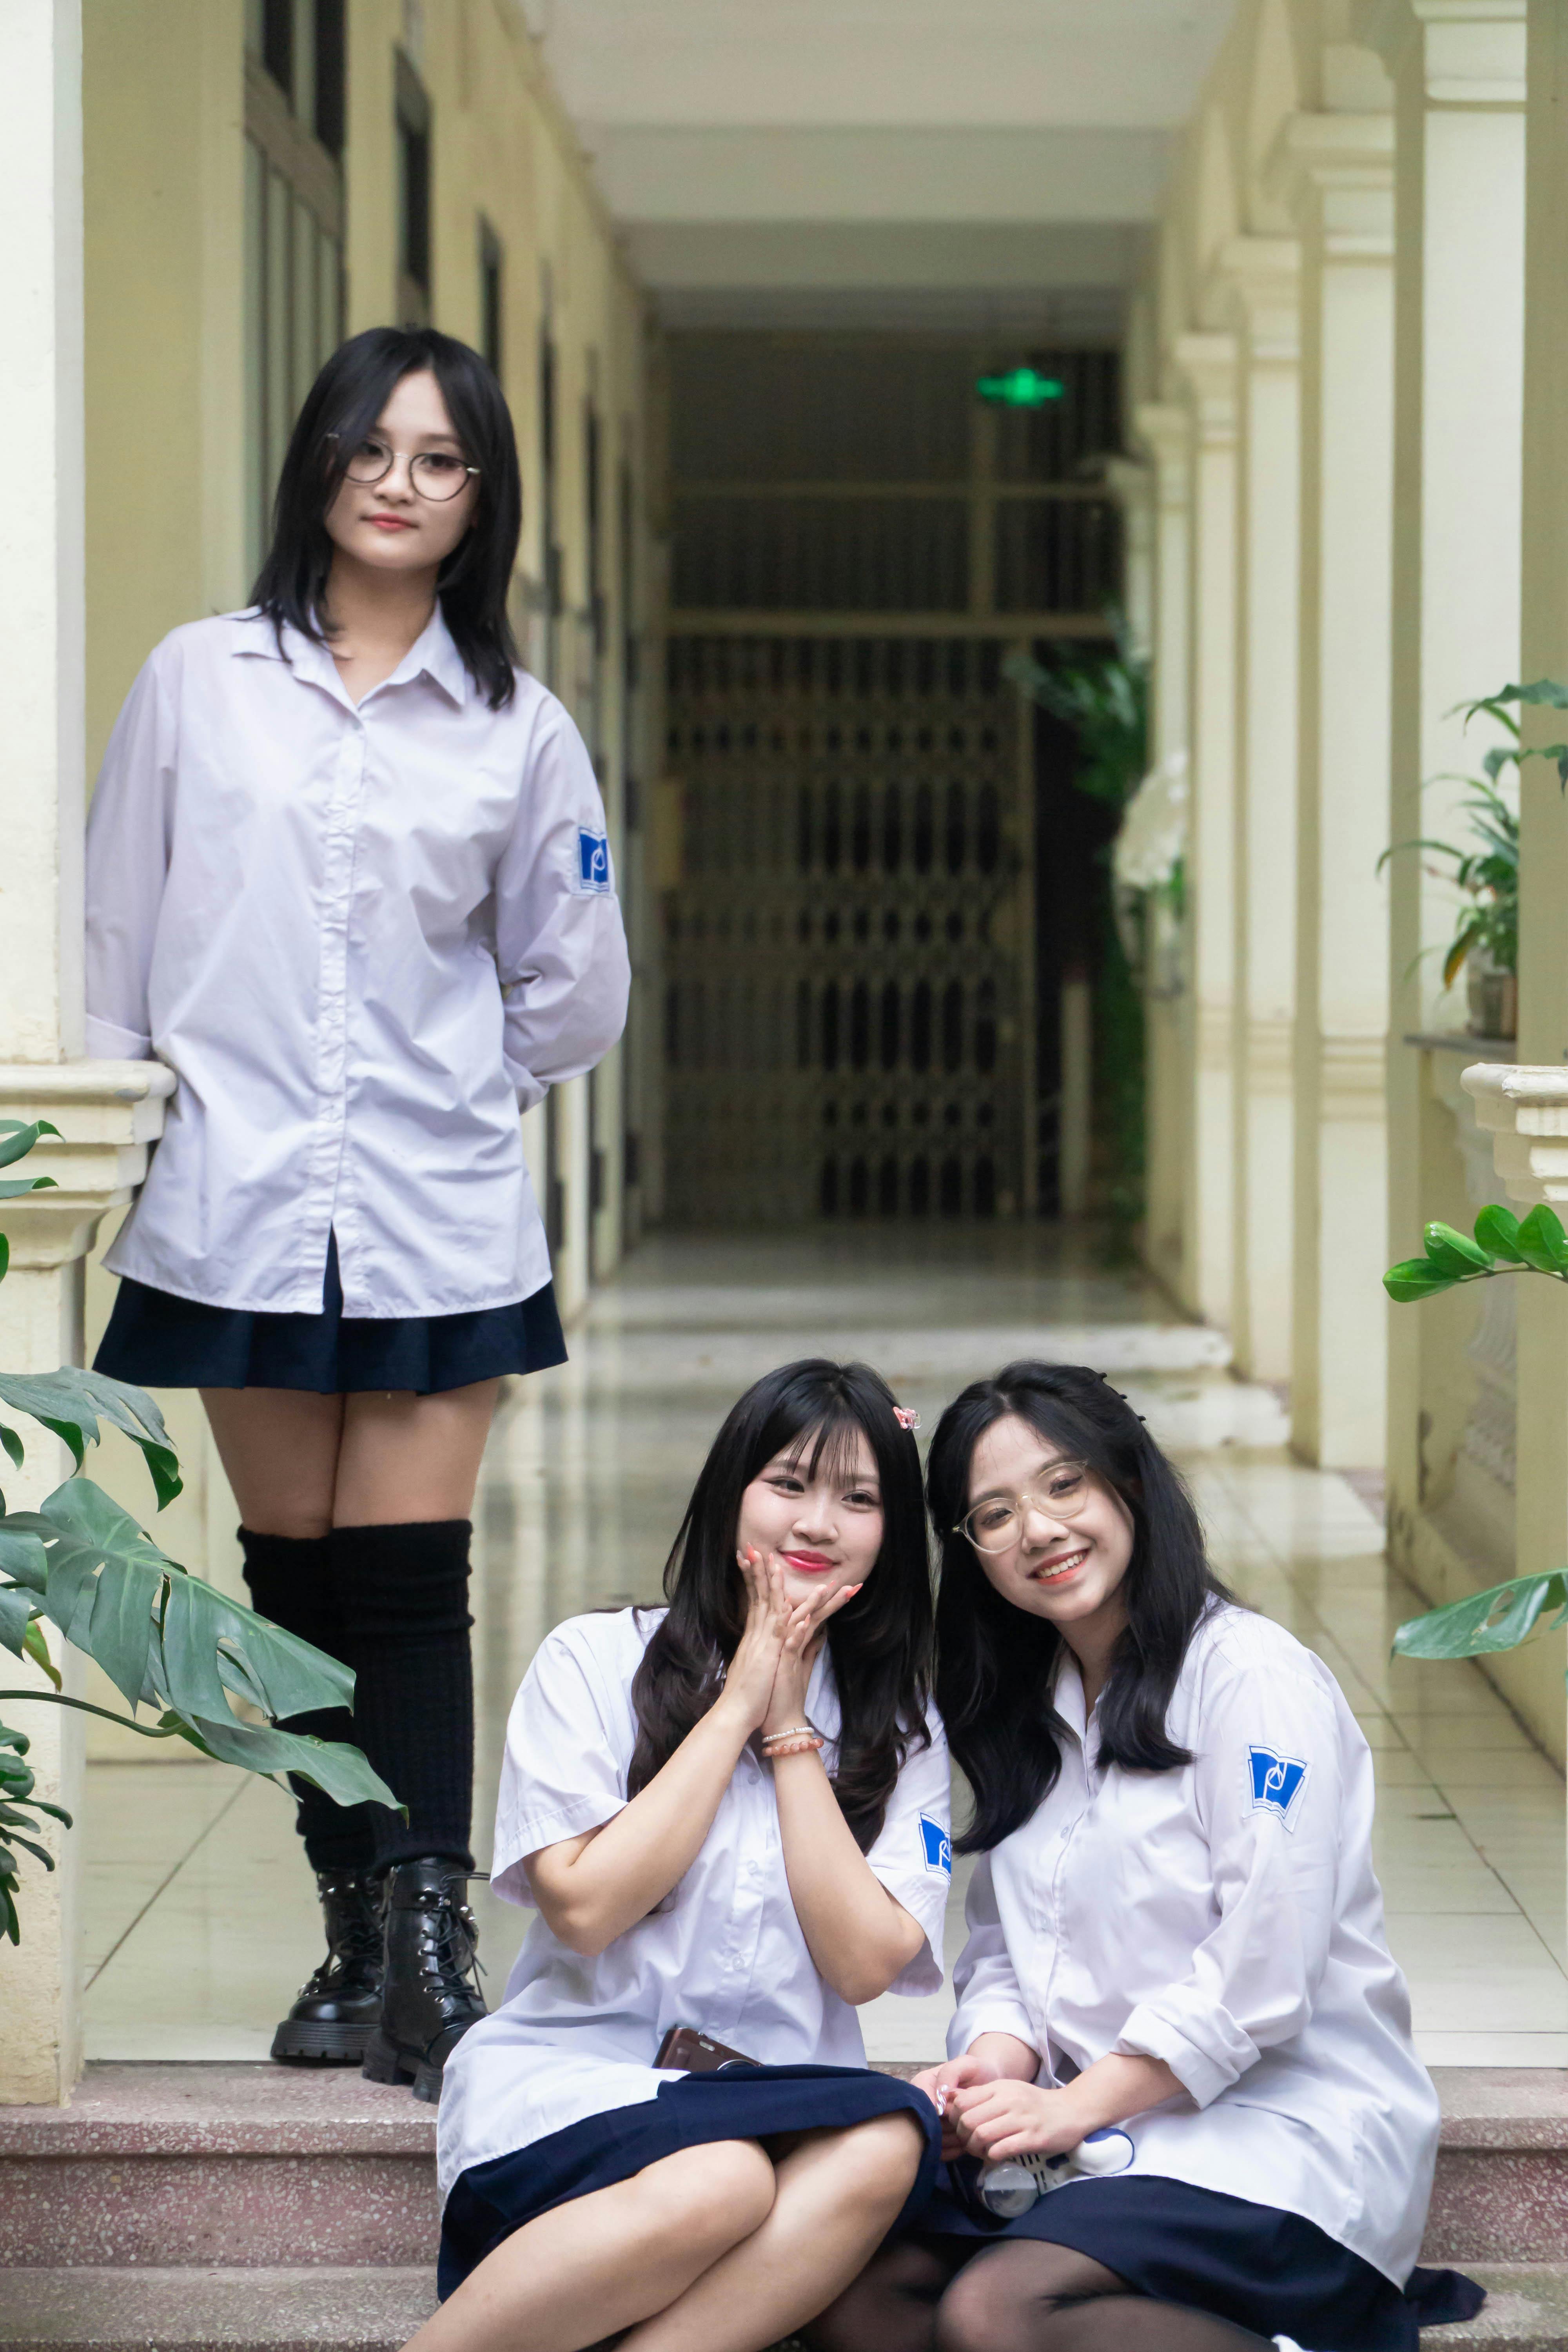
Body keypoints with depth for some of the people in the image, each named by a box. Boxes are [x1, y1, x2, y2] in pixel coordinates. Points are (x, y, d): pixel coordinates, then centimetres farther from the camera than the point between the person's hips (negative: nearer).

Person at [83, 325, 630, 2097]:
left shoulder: (518, 731, 4)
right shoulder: (198, 683, 3)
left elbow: (574, 989, 12)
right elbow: (115, 941, 6)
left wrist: (457, 1086, 11)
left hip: (435, 1213, -1)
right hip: (237, 1203, 1)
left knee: (409, 1584, -5)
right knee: (295, 1574, 7)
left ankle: (427, 1955, -6)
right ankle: (352, 1935, 16)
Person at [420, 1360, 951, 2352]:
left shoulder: (903, 1728, 11)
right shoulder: (596, 1661, 3)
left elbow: (864, 1963, -2)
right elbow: (585, 1909, -9)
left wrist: (790, 1728, -3)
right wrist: (736, 1706, -5)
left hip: (776, 2099, 3)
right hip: (570, 2077, -3)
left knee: (887, 2141, -33)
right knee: (718, 2182, -37)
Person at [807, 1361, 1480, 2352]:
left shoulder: (1255, 1677, -9)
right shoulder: (1024, 1715, 17)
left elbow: (1259, 1976, -16)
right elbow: (1004, 1950, 14)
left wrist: (1076, 2105, -15)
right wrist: (995, 2063, -7)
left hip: (1286, 2128, -8)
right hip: (1103, 2122, 8)